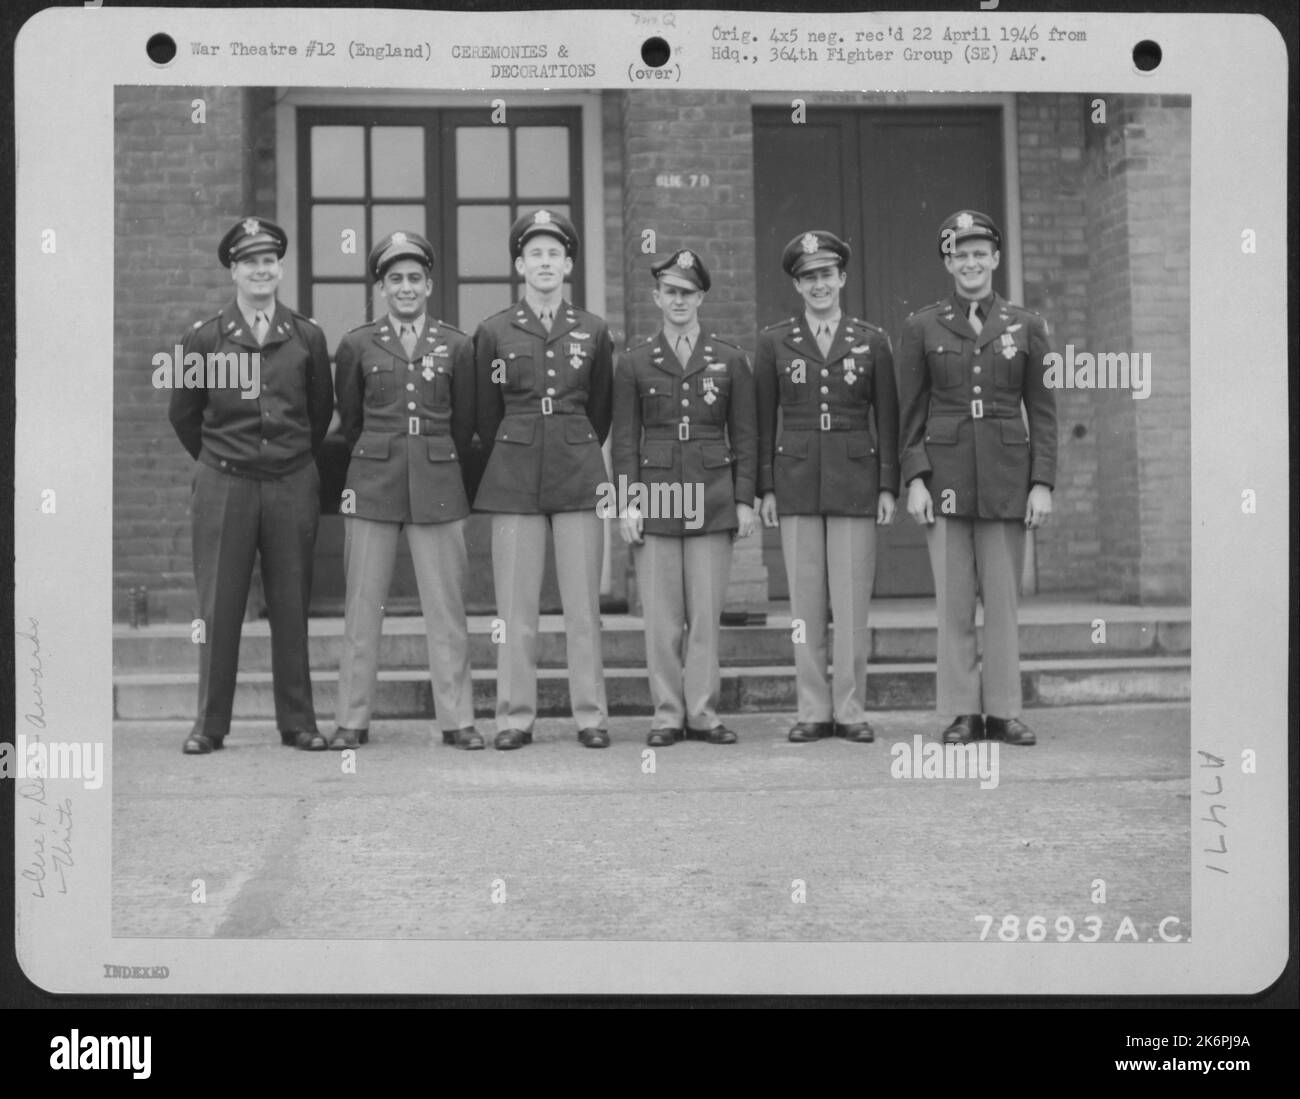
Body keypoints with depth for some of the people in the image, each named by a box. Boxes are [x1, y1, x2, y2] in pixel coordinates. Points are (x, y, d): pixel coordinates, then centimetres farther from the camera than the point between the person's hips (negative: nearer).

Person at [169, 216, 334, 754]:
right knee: (218, 607, 2)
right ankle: (209, 724, 11)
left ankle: (298, 721, 13)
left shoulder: (307, 336, 4)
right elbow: (183, 413, 12)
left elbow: (321, 410, 16)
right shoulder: (204, 338, 1)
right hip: (224, 486, -1)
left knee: (292, 606, 5)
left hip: (293, 486, 1)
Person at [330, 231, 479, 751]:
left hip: (437, 487, 0)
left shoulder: (457, 346, 6)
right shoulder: (357, 344, 5)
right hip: (372, 485, 0)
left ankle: (457, 720, 7)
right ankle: (352, 721, 9)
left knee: (447, 607, 0)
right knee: (362, 606, 2)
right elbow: (349, 420, 14)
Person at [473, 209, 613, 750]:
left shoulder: (592, 331, 7)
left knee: (583, 604, 1)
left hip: (578, 474, 1)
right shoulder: (494, 332, 4)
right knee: (515, 605, 0)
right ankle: (515, 717, 8)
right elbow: (486, 415, 12)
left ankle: (590, 715, 8)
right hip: (513, 477, 0)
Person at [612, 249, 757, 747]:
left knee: (707, 613, 1)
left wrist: (744, 500, 0)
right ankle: (667, 715, 9)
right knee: (661, 616, 1)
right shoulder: (634, 363, 7)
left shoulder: (730, 360, 7)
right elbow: (624, 439, 4)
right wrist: (628, 501, -4)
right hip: (656, 495, 0)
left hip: (713, 497, 0)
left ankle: (703, 713, 9)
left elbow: (745, 436, 7)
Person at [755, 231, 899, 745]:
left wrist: (888, 486, -1)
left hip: (854, 482, 0)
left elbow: (887, 418, 6)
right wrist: (765, 488, 1)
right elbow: (763, 419, 6)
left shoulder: (872, 341, 6)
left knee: (852, 601, -1)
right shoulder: (774, 341, 6)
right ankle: (813, 711, 9)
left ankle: (850, 709, 7)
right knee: (805, 601, 2)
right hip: (796, 482, 1)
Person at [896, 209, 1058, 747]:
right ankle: (963, 713, 8)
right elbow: (912, 413, 4)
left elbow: (1043, 412, 5)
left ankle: (1003, 711, 10)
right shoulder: (921, 326, 5)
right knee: (954, 600, 1)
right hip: (945, 474, 0)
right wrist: (914, 480, -5)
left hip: (1006, 476, 0)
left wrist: (1043, 483, -2)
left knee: (1003, 598, 3)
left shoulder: (1027, 326, 6)